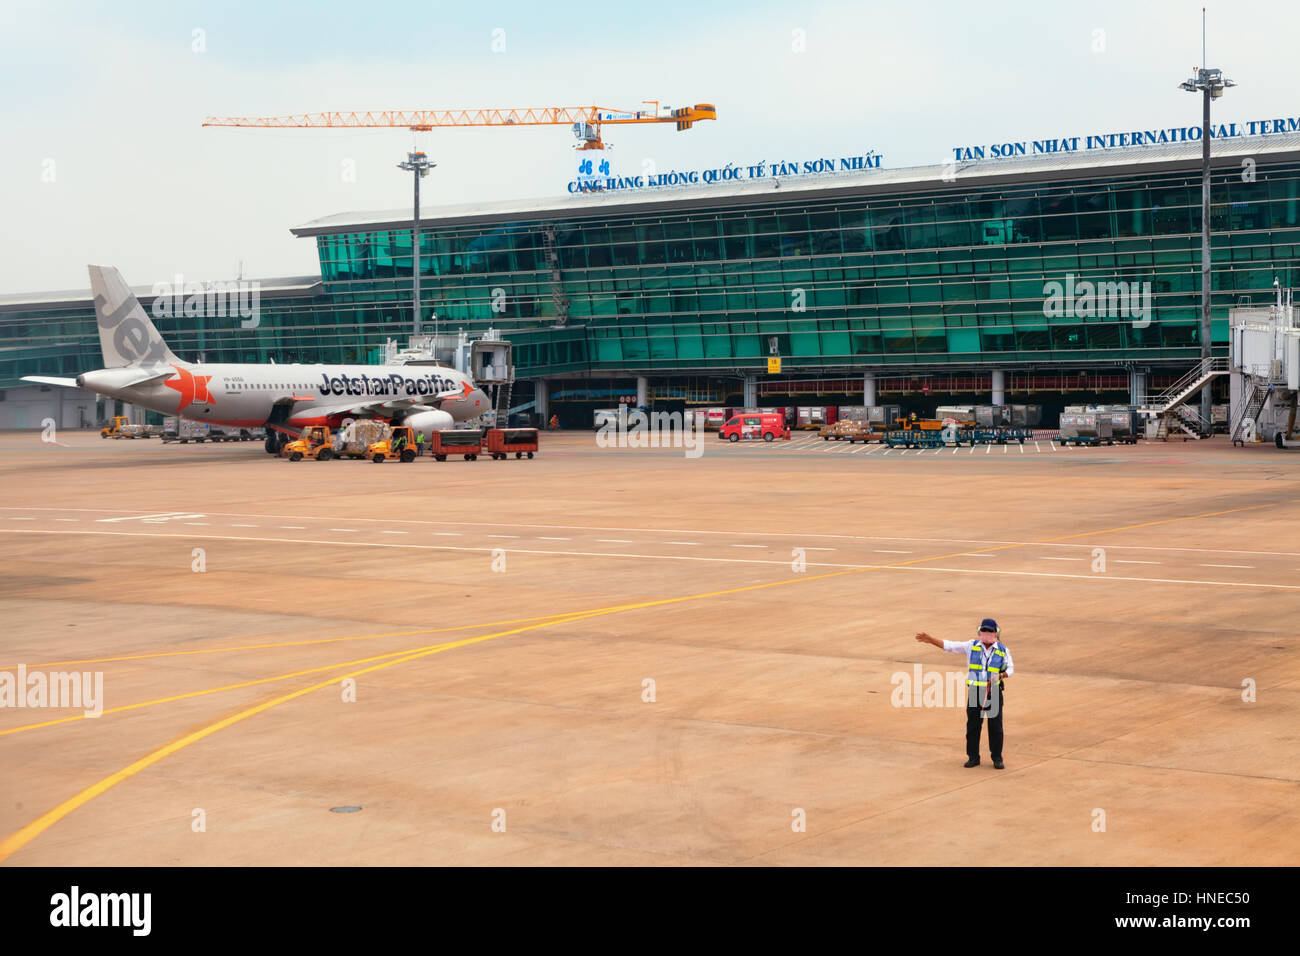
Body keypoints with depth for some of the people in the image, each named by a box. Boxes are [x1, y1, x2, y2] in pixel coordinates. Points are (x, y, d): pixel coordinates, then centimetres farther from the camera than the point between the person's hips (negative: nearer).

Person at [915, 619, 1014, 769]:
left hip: (994, 693, -1)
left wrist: (1001, 675, -13)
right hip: (975, 693, 1)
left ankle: (997, 758, 14)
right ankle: (973, 757, 15)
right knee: (972, 726, 4)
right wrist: (930, 640, -10)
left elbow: (1010, 668, 9)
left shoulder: (1003, 650, 1)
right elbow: (949, 646, 0)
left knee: (995, 727, 2)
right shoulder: (972, 646, 2)